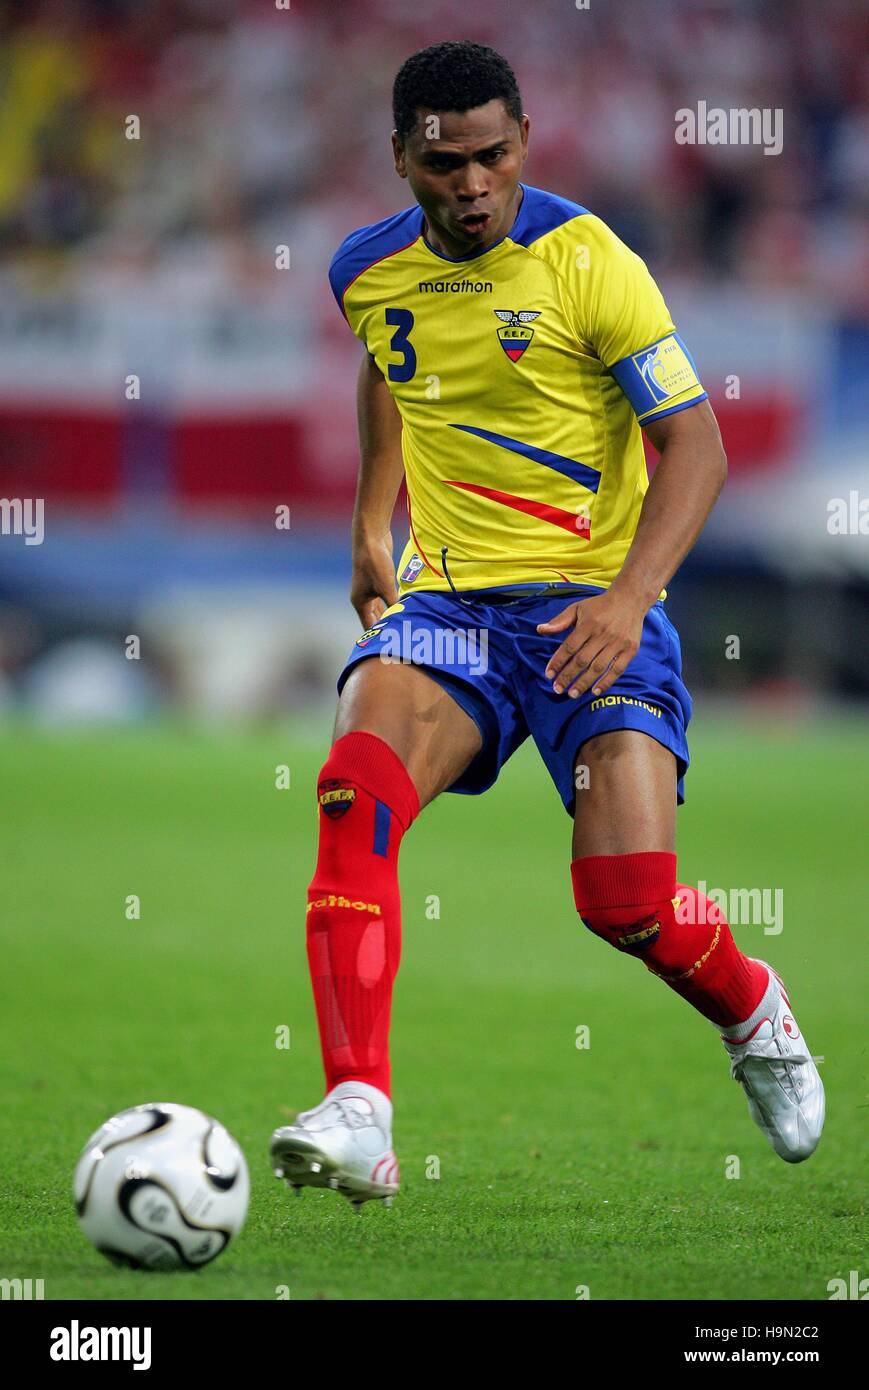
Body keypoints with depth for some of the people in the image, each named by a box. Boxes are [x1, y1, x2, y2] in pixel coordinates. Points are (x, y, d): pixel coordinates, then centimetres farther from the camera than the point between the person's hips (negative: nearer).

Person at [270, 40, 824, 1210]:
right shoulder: (370, 272, 4)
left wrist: (631, 595, -25)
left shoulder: (585, 260, -12)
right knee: (358, 788, -28)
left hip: (592, 605, -4)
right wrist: (373, 525, 25)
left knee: (630, 903, -15)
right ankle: (357, 1114, -34)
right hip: (445, 599, 4)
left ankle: (753, 1013, 22)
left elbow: (694, 442, -12)